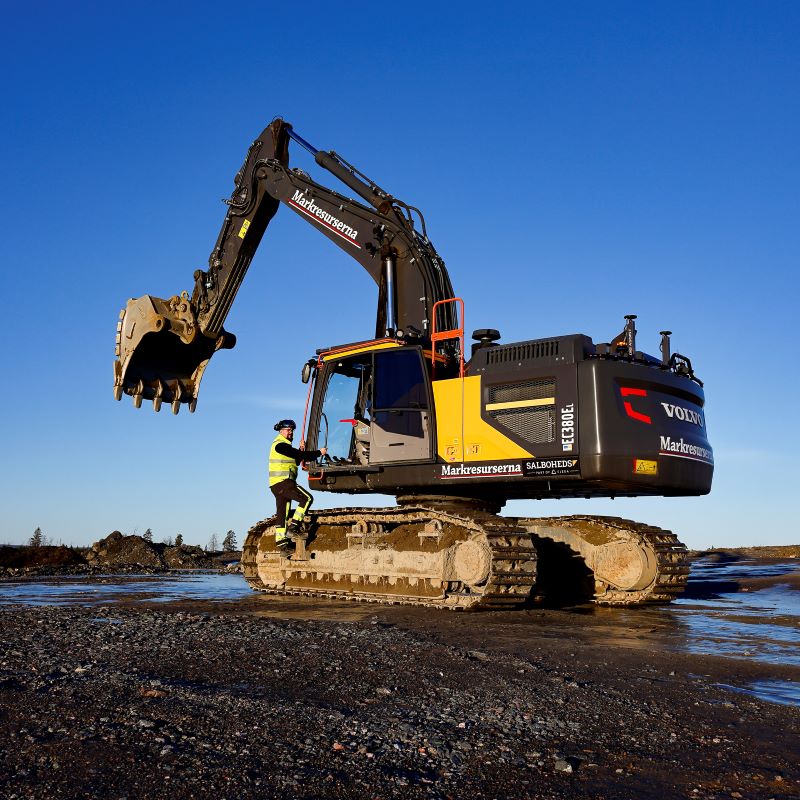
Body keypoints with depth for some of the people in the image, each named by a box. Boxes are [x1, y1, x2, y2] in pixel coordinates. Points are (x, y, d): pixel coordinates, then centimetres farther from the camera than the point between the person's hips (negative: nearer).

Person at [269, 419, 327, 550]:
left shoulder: (283, 445, 24)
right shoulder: (280, 444, -10)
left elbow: (296, 460, 21)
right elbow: (301, 456, -16)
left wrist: (301, 450, 4)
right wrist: (319, 452, -8)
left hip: (277, 485, 11)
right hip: (283, 482, -11)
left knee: (282, 513, 10)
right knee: (307, 498, -13)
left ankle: (281, 540, 10)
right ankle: (294, 525, -13)